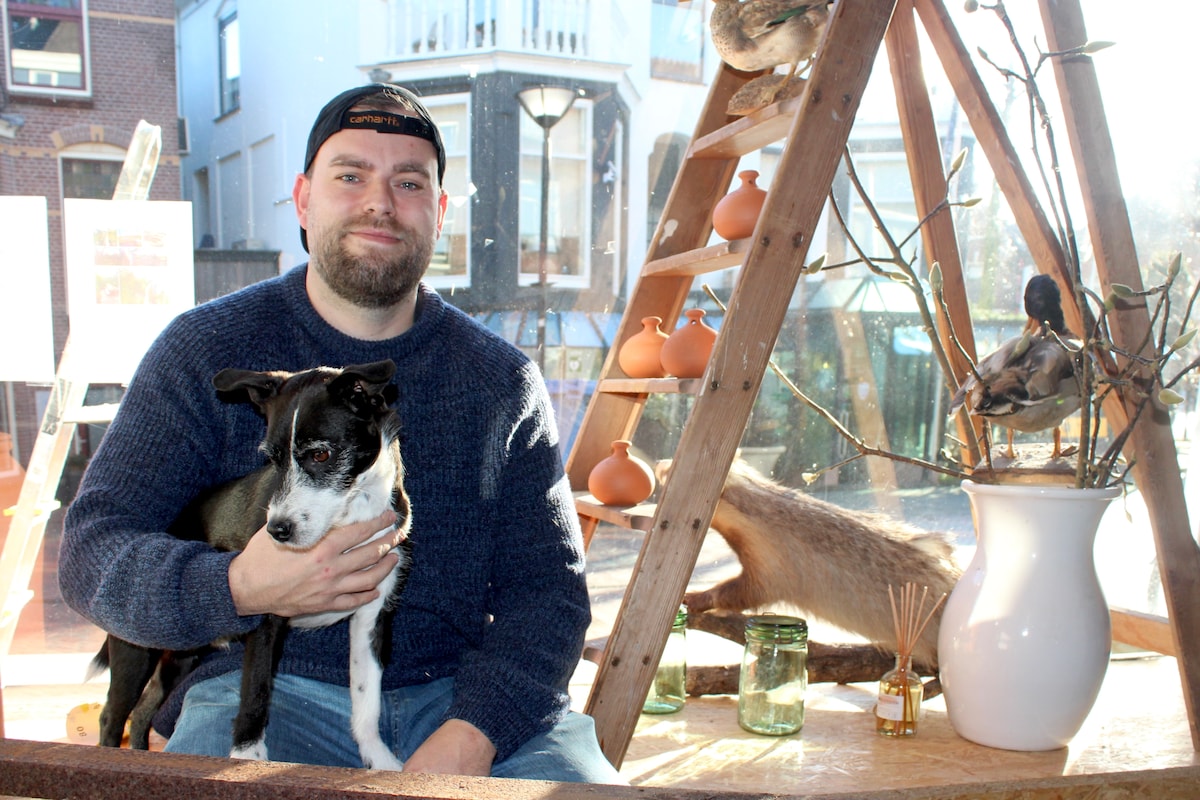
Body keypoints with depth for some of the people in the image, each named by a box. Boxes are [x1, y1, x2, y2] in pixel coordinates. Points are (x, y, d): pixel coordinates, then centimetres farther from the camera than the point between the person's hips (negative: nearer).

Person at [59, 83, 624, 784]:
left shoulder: (501, 379, 6)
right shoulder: (208, 351, 3)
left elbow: (548, 584, 1)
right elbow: (92, 553, 0)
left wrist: (473, 730, -16)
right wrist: (237, 589, -20)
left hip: (458, 691, 1)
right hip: (265, 686, 0)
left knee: (580, 781, -23)